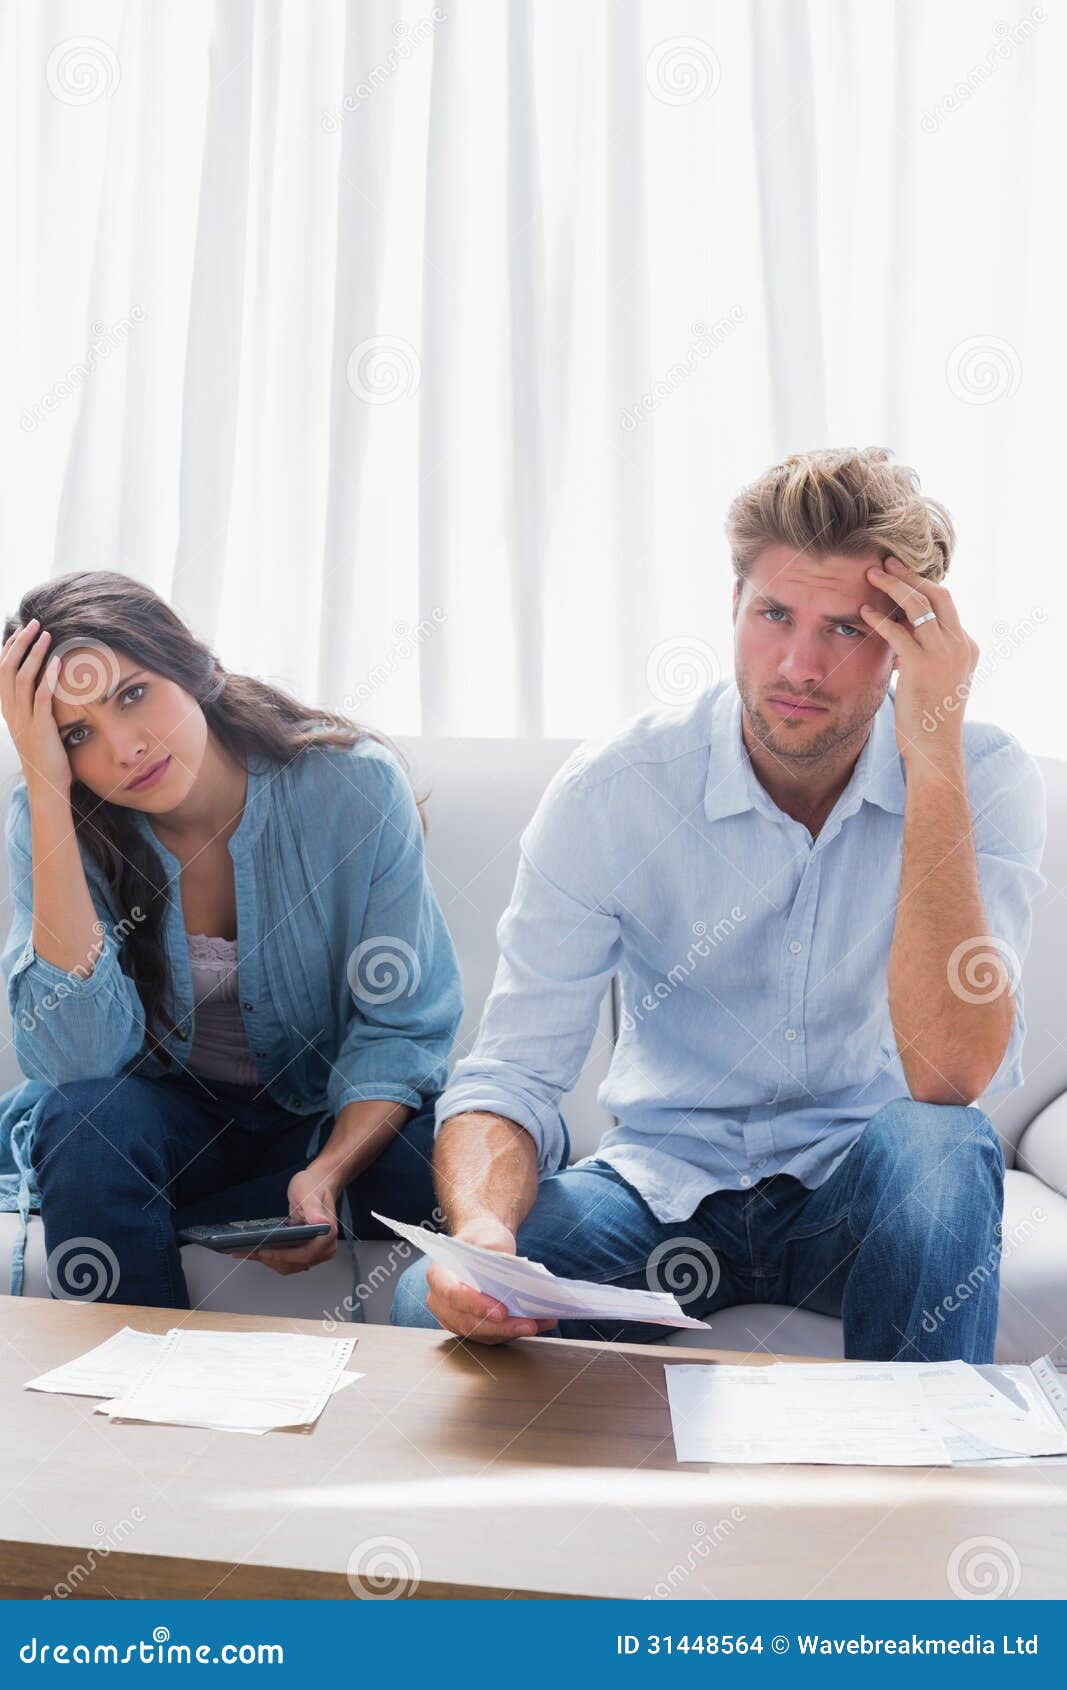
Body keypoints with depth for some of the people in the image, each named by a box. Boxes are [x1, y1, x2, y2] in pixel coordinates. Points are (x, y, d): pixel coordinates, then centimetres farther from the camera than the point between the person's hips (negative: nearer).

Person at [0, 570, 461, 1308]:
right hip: (166, 1115, 1)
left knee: (435, 1156, -32)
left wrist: (328, 1173, -32)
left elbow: (401, 1025, -12)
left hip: (334, 1115, -1)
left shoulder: (351, 784, -18)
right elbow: (80, 1059, -28)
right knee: (85, 1119, -31)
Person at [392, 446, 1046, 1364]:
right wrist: (481, 1226, -37)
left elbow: (949, 1073, -28)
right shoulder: (610, 791, -13)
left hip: (864, 1187, 0)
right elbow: (511, 1072, -14)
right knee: (437, 1306, -26)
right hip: (668, 1180, 0)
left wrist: (932, 754, -30)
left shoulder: (983, 779, -14)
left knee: (941, 1147, -35)